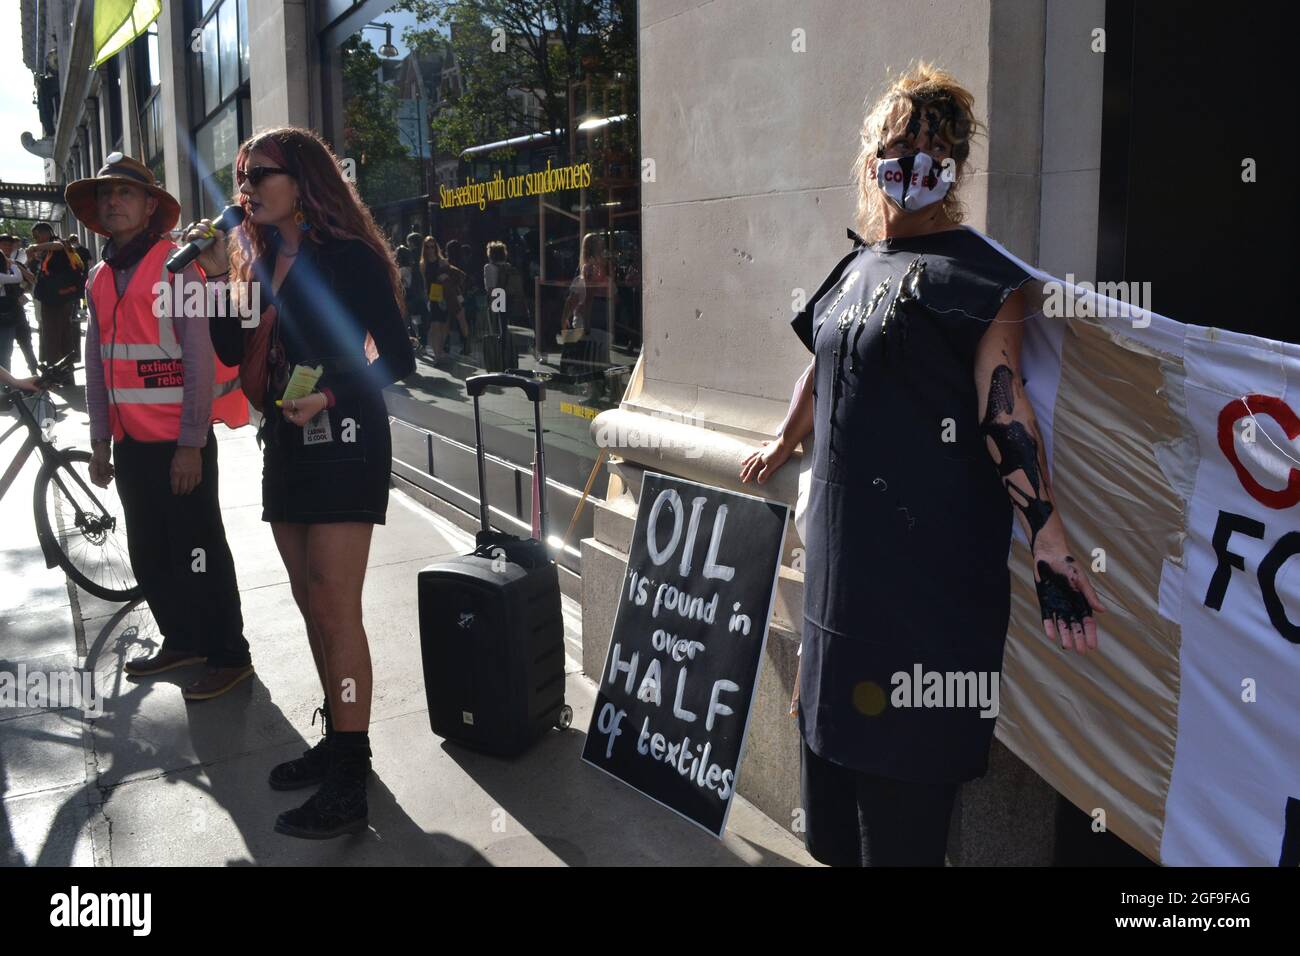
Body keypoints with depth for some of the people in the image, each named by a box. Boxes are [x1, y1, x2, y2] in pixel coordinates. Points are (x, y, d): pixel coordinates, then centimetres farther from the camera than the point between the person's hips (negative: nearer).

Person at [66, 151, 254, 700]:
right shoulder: (100, 279, 13)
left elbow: (199, 359, -12)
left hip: (179, 442, -7)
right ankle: (180, 641, 29)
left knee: (197, 553, -1)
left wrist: (190, 445, -15)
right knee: (148, 553, 13)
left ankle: (229, 655, 10)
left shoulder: (176, 266, -7)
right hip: (130, 442, 7)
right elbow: (97, 366, 16)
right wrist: (100, 443, 14)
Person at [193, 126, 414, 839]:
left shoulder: (348, 257, -7)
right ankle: (339, 738, 25)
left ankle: (348, 783, -3)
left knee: (335, 609, -9)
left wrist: (329, 397, -20)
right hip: (286, 445, 8)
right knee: (312, 605, 12)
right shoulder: (260, 259, 15)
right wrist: (218, 275, 0)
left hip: (341, 441, -8)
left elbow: (397, 358, -9)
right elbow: (234, 351, 9)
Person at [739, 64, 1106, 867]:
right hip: (844, 550, 7)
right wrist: (782, 448, 37)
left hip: (933, 567, -7)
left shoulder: (973, 272, -7)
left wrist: (1047, 536, -25)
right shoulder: (857, 266, 14)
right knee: (836, 738, 18)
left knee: (904, 774, 1)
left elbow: (1003, 404, -17)